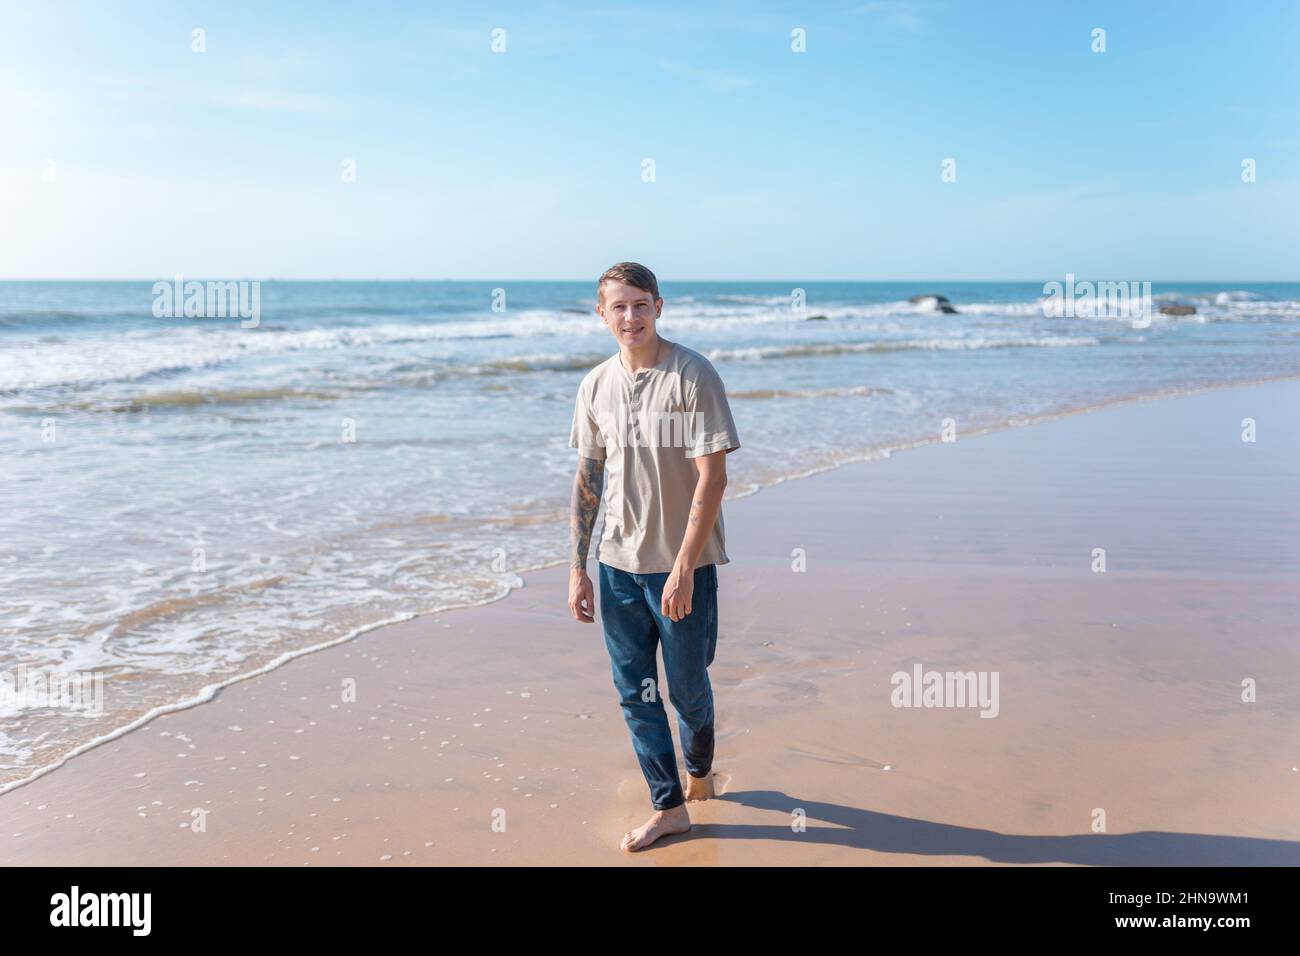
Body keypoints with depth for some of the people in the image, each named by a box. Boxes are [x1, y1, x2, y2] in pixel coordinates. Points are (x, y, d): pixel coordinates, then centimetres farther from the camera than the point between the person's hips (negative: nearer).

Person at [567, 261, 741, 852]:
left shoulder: (694, 375, -11)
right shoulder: (595, 386, 5)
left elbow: (713, 476, -15)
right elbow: (588, 479, 11)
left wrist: (683, 567, -19)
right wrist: (577, 568, 8)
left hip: (682, 565, -4)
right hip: (618, 565, 5)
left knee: (688, 688, 10)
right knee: (634, 692, 8)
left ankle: (700, 773, 39)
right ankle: (668, 808, 22)